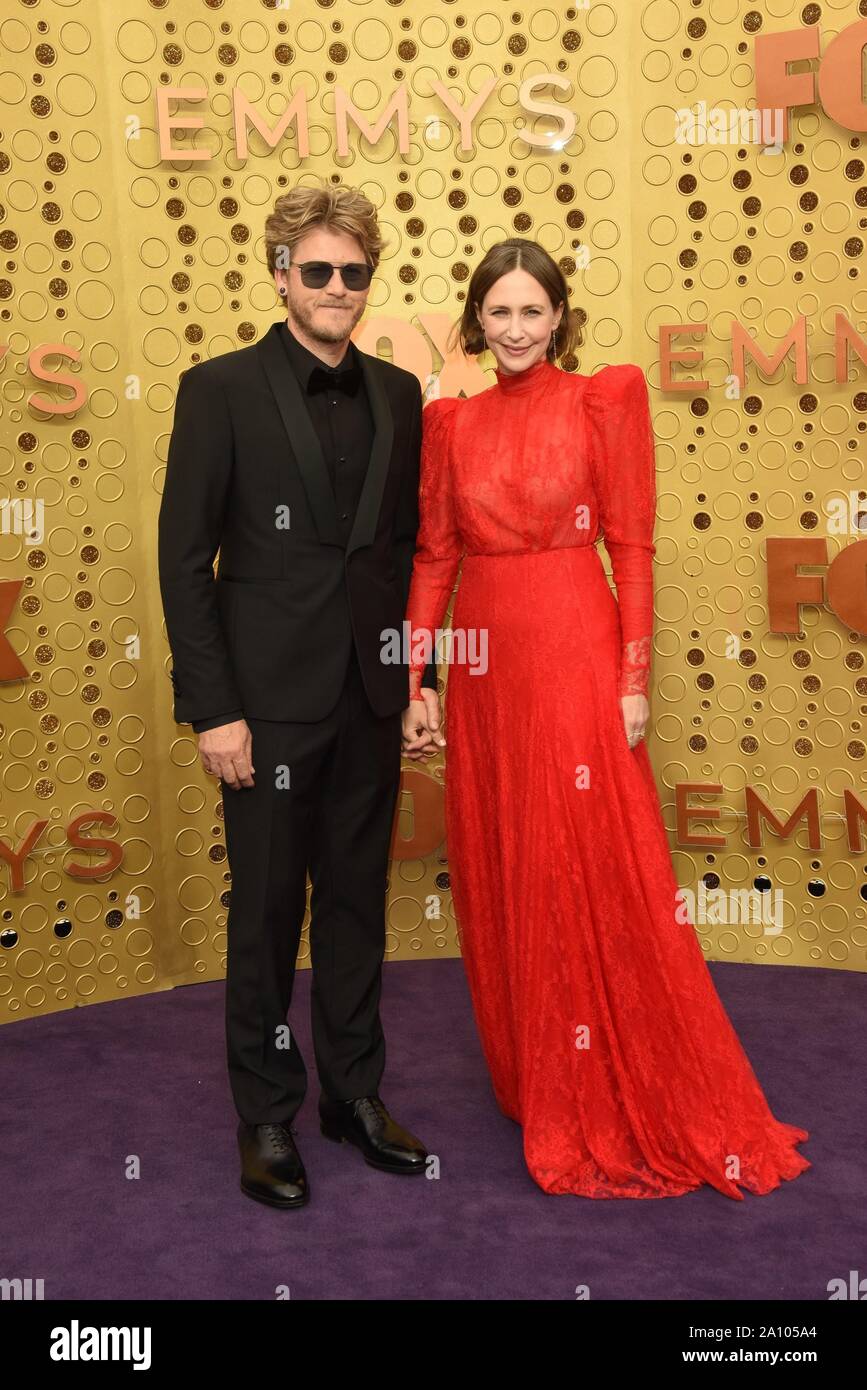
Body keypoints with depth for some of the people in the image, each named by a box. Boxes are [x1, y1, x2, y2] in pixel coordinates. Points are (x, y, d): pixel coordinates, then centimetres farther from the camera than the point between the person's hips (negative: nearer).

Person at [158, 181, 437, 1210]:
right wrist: (212, 709, -13)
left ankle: (353, 1092, 31)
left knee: (358, 902, 14)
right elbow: (183, 558, -8)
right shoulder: (221, 389, -5)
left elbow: (408, 543, 13)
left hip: (370, 699, 4)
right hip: (270, 700, -4)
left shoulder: (398, 394, 9)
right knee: (267, 911, 7)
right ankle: (266, 1116, 24)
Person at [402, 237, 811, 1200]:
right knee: (498, 883, 11)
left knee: (595, 880, 1)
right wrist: (415, 681, 4)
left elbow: (632, 544, -5)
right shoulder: (450, 421, 10)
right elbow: (433, 554, 9)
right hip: (485, 668, 4)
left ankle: (627, 1106, 19)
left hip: (573, 659, -4)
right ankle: (531, 1083, 31)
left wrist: (633, 678, -11)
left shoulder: (603, 400, -1)